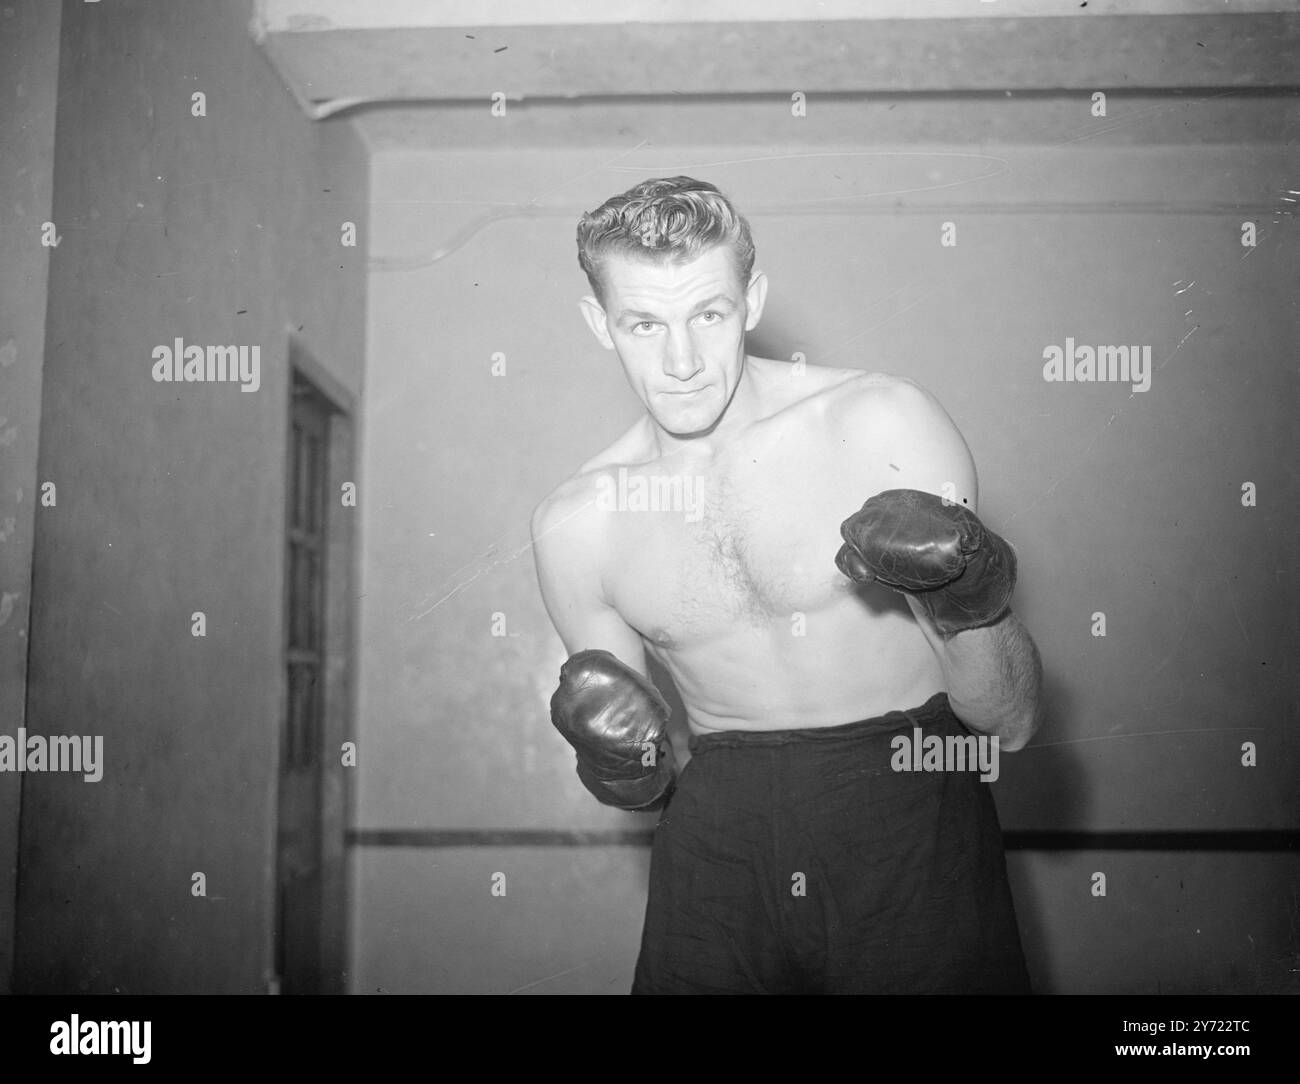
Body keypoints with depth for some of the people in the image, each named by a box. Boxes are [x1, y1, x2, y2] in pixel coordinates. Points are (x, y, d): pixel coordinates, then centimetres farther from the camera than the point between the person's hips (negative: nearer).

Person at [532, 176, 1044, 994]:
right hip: (720, 833, 2)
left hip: (908, 811, -2)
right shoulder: (575, 526, -2)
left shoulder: (884, 425, -10)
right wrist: (613, 762, -10)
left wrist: (969, 606, -25)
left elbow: (1014, 725, -7)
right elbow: (643, 787, 11)